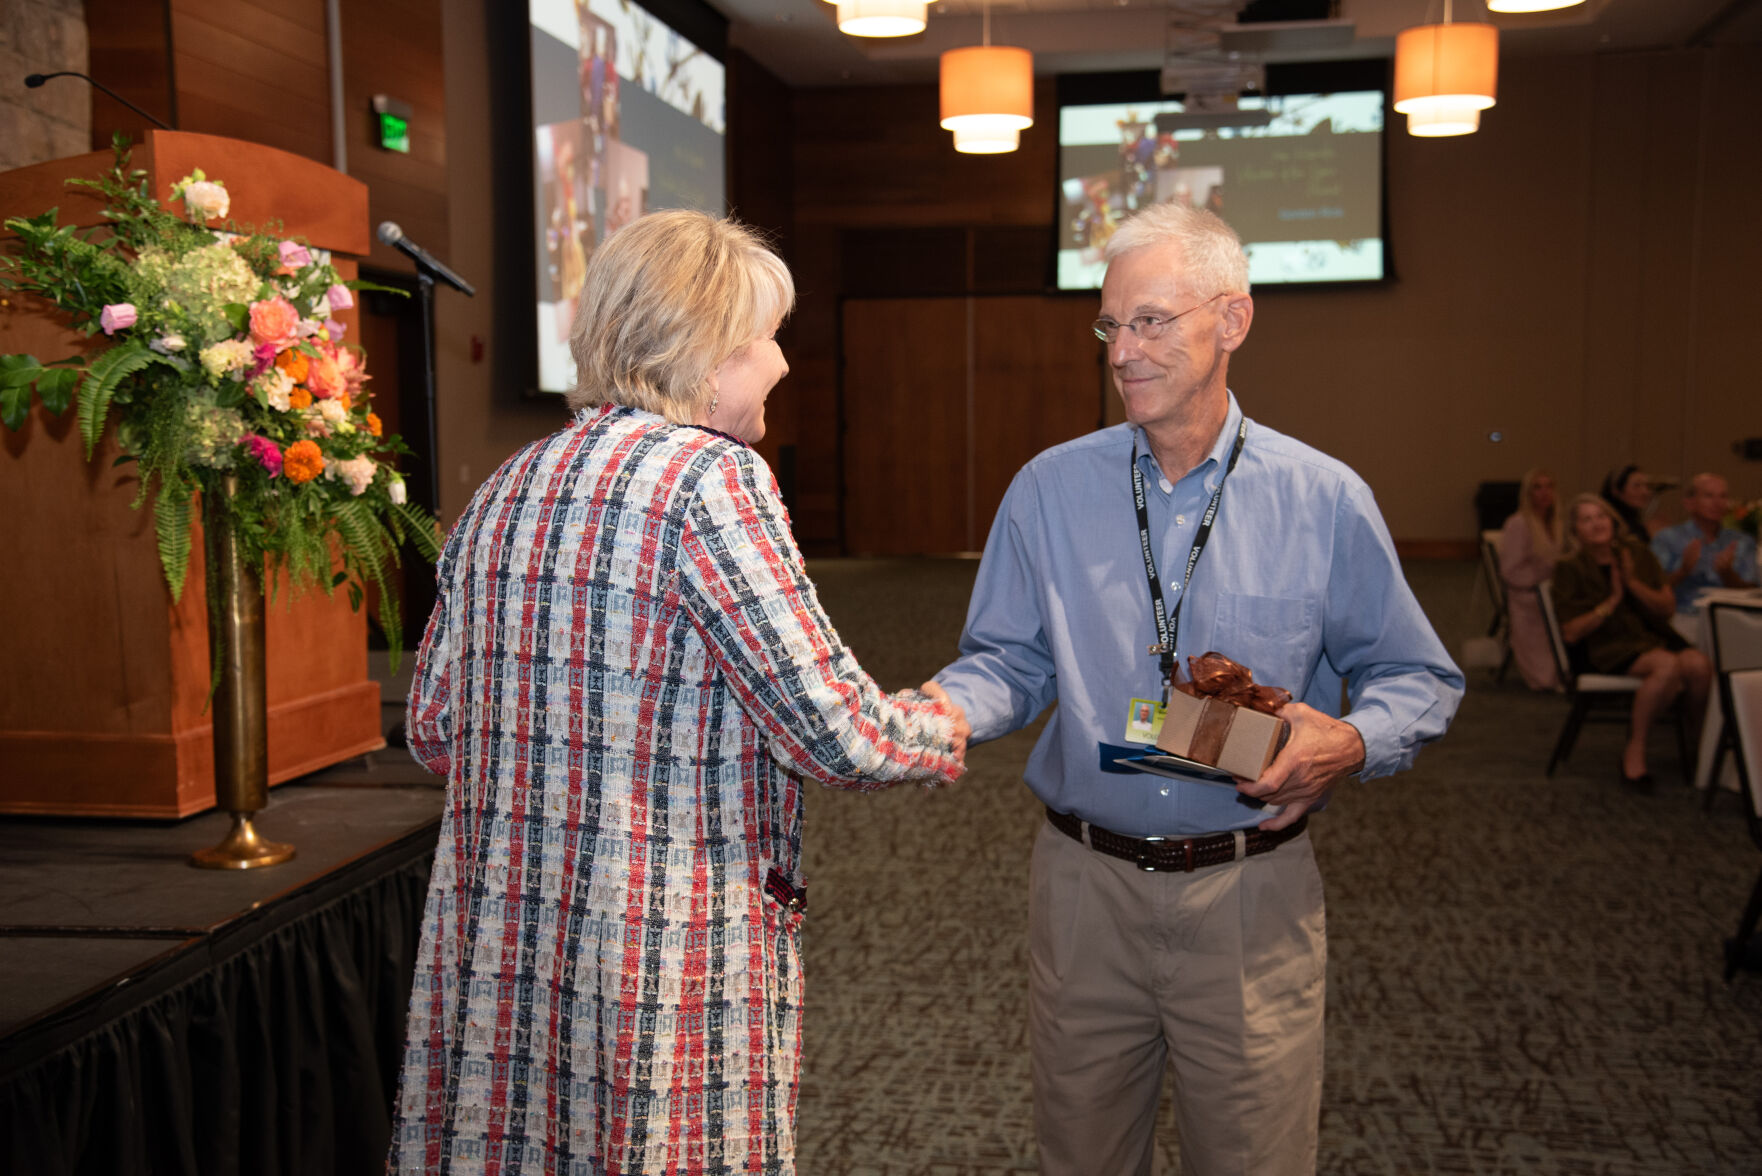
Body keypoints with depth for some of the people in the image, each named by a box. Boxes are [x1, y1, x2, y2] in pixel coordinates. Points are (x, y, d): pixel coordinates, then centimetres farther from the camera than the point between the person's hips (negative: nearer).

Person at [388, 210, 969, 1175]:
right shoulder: (709, 477, -15)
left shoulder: (504, 491, 8)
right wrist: (943, 727, 3)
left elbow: (433, 727, 14)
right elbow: (834, 732, -17)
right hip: (666, 969, -7)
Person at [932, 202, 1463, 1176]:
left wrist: (1352, 744, -18)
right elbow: (1008, 662, 3)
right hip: (1084, 879, 2)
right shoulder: (1049, 489, 0)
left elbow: (1418, 678, 3)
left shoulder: (1325, 501, -5)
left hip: (1252, 891, -1)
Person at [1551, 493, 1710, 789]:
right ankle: (1634, 749, -21)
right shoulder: (1569, 568, 0)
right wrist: (1612, 601, -12)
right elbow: (1571, 633, -5)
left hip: (1654, 638, 4)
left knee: (1699, 664, -29)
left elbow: (1668, 608, 6)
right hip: (1608, 648, -4)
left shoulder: (1638, 555, 11)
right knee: (1667, 665, -34)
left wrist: (1633, 584, -9)